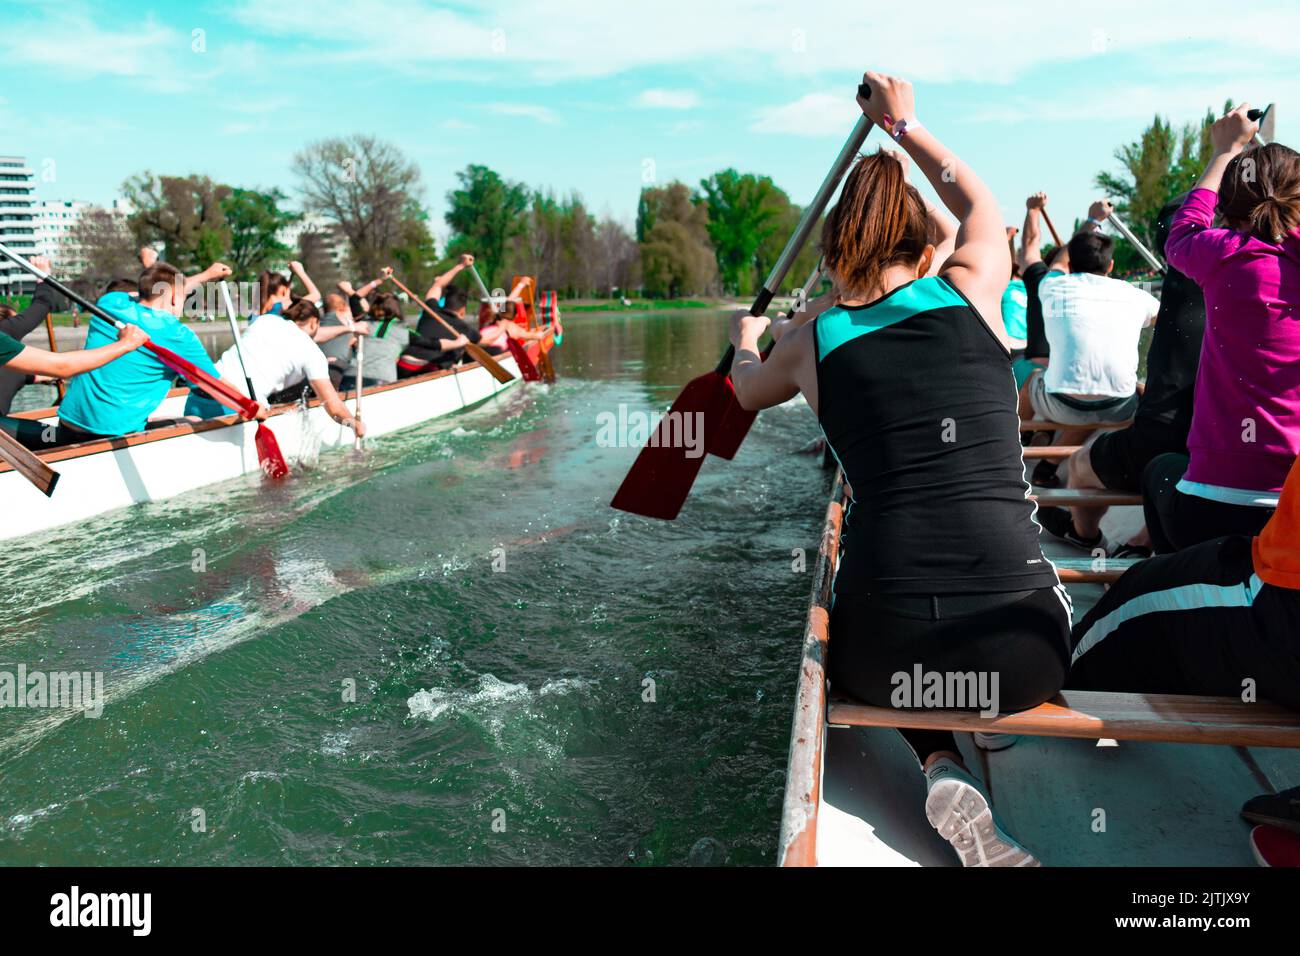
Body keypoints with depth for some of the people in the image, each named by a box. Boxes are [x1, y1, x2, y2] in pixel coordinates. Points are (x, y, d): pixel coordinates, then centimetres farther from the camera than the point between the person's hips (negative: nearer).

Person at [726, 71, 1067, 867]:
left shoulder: (811, 341, 6)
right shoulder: (972, 291, 5)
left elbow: (748, 391, 30)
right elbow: (983, 209, 29)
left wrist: (745, 339, 52)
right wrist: (906, 125, 40)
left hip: (887, 651, -2)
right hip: (1018, 646, 3)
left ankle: (943, 771, 11)